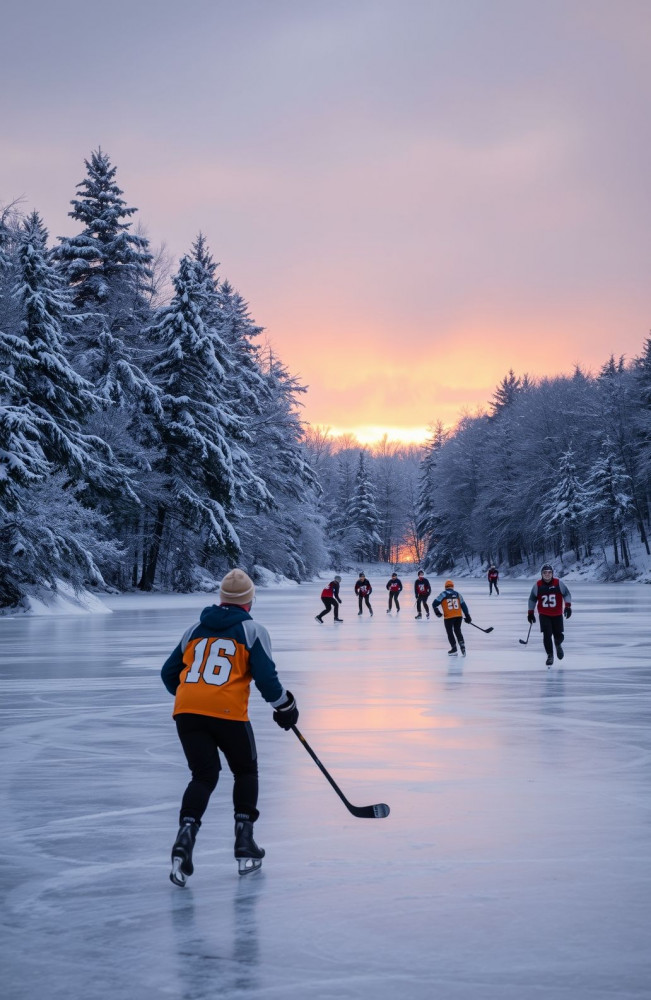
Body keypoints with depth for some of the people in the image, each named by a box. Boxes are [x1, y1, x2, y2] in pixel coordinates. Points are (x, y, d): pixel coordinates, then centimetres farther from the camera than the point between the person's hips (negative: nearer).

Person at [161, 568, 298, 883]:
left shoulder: (196, 629, 20)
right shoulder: (252, 630, 7)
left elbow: (168, 673, 23)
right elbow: (265, 677, -3)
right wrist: (285, 706, 14)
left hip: (187, 711, 3)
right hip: (228, 712, -3)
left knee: (204, 775, 11)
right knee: (245, 771, 19)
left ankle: (186, 834, -14)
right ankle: (245, 846, 16)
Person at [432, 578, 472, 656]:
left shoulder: (443, 594, 1)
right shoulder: (457, 594, 10)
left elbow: (434, 603, -2)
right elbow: (463, 605, 10)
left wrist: (437, 612, 8)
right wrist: (467, 616, 14)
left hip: (449, 617, -3)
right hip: (458, 616, 3)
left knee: (450, 632, 11)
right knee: (457, 631, 18)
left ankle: (454, 649, 14)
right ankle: (462, 646, 5)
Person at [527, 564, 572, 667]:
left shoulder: (558, 583, -11)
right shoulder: (537, 585, -8)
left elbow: (566, 594, -1)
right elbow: (532, 599, 4)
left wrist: (568, 606, -14)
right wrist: (530, 613, 4)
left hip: (557, 614, 0)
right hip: (544, 615, 0)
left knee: (559, 635, 2)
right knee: (547, 635, -10)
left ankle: (558, 645, 39)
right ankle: (550, 655, 6)